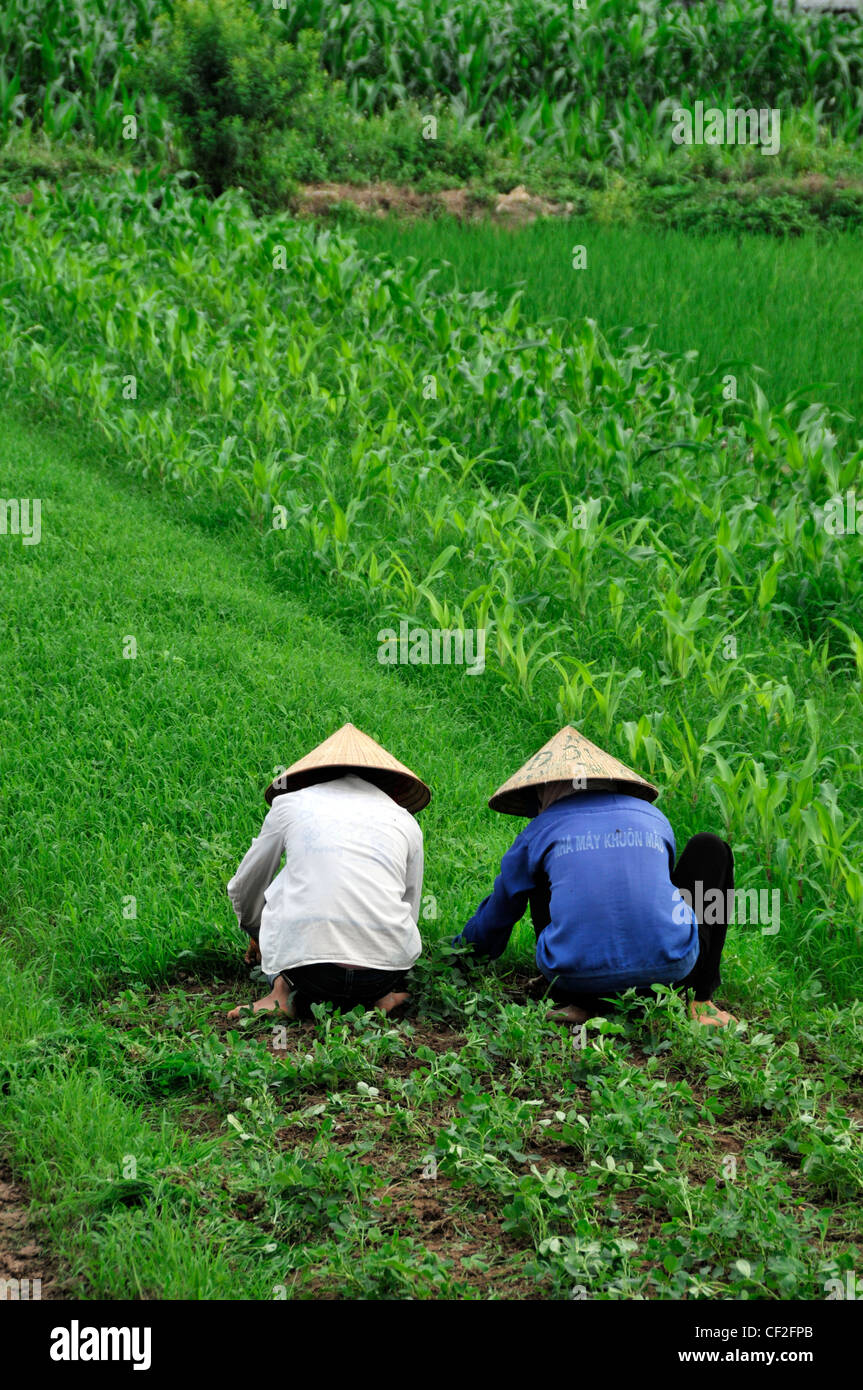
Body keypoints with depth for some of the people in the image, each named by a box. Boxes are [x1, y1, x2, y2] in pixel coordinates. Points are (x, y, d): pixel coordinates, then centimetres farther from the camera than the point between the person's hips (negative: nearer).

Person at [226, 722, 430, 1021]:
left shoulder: (288, 804, 16)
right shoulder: (405, 820, 19)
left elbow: (244, 891, 29)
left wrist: (257, 934, 50)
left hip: (307, 970, -1)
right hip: (386, 971, 1)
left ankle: (282, 991, 8)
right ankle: (377, 997, 8)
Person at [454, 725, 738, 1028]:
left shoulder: (539, 831, 14)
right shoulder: (653, 818, 19)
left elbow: (497, 914, 26)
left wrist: (459, 948, 48)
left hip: (577, 977, 1)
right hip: (670, 970, 0)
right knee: (710, 848, 25)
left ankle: (577, 1003, 13)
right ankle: (701, 1001, 12)